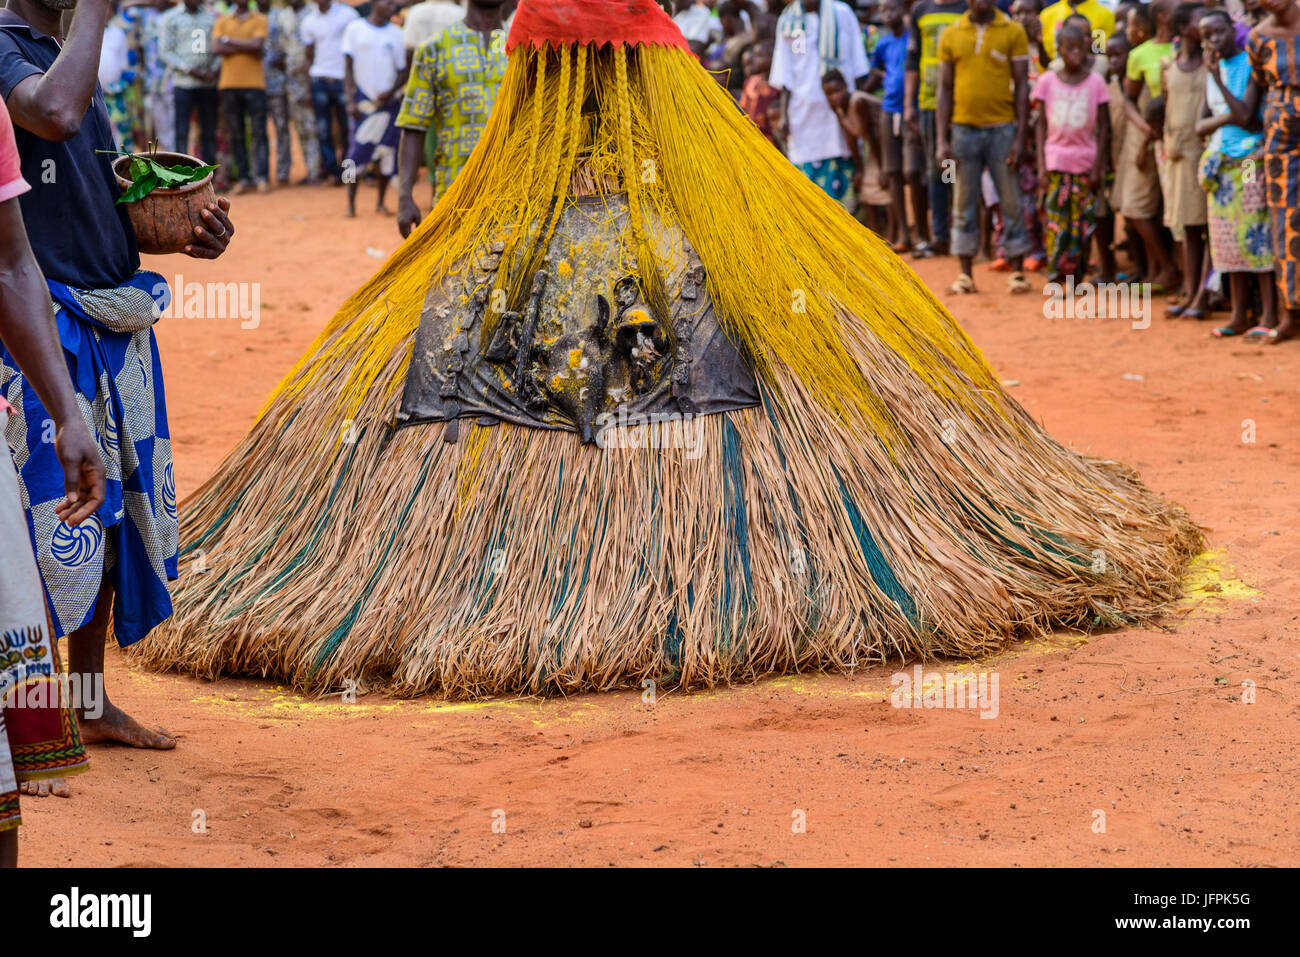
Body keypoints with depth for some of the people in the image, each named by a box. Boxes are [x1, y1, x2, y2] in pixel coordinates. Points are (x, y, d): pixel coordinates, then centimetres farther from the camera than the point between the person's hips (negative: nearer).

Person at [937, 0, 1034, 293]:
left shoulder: (1013, 31, 2)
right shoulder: (951, 35, 7)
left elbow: (1021, 86, 1)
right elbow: (945, 89, 8)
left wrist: (1020, 138, -6)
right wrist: (942, 141, 2)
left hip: (1002, 127, -1)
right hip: (964, 128, 1)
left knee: (1011, 201, 1)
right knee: (965, 203, 5)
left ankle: (1017, 271, 7)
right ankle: (965, 274, 10)